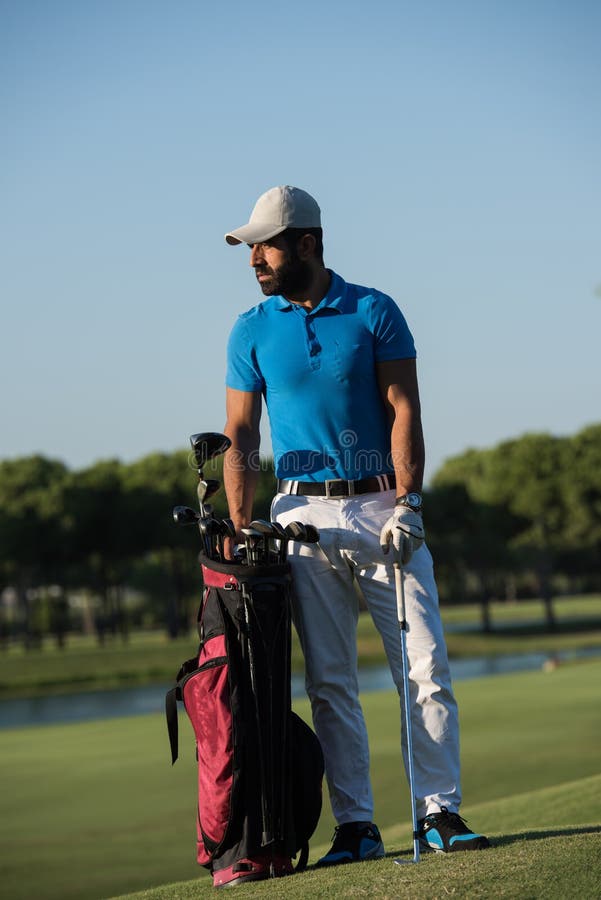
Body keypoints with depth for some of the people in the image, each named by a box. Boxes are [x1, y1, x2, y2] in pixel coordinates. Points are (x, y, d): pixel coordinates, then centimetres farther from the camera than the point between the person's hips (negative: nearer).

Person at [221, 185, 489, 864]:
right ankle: (355, 826, 4)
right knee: (329, 680, 1)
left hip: (382, 508, -1)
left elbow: (404, 412, -3)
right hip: (304, 514, 1)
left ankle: (439, 813, 0)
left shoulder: (375, 313, 1)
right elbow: (240, 438, 5)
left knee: (425, 662, -5)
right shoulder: (250, 332, 5)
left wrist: (407, 503, -14)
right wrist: (242, 534, -2)